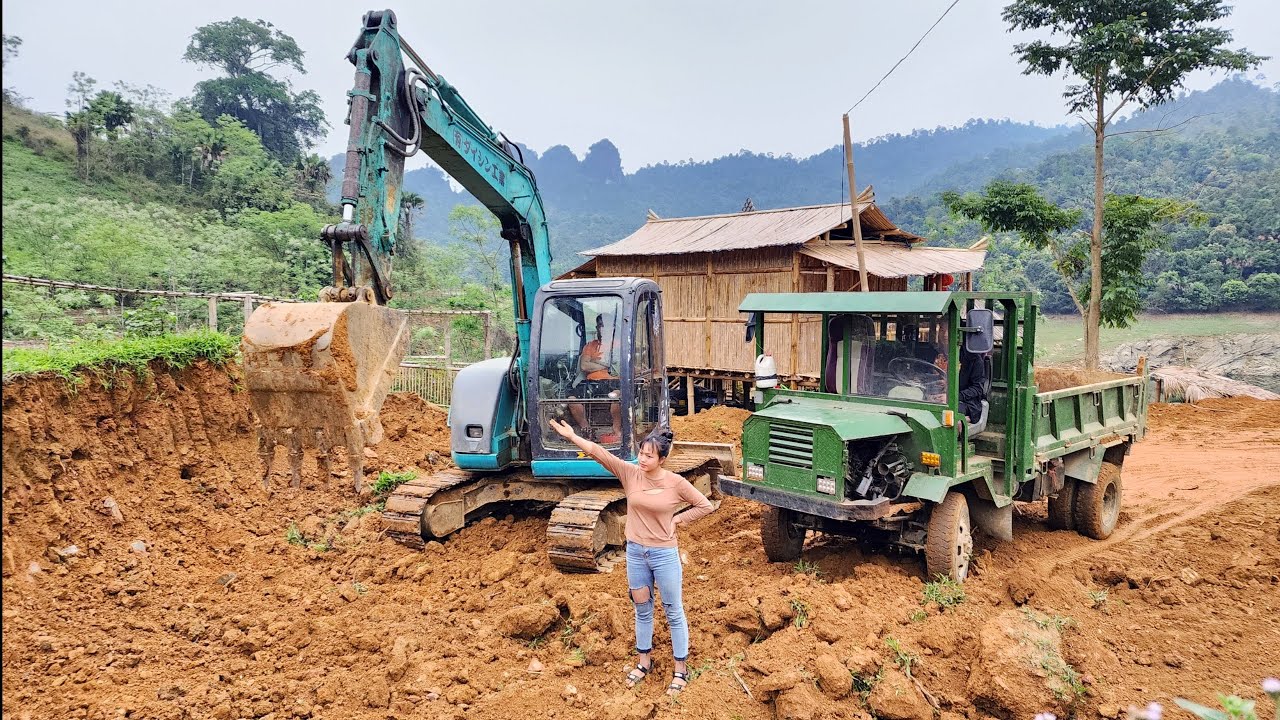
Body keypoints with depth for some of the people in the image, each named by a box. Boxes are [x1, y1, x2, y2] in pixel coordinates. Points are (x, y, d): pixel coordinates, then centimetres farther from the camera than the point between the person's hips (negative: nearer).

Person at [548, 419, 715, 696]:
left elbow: (705, 505, -4)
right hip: (635, 552, 3)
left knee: (674, 613, 10)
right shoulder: (630, 473, -8)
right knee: (642, 610, 19)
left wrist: (677, 519, -9)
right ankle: (644, 661, 37)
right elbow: (599, 452, -15)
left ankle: (680, 670, 25)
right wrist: (572, 437, -23)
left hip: (664, 554, -3)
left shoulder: (675, 483, -14)